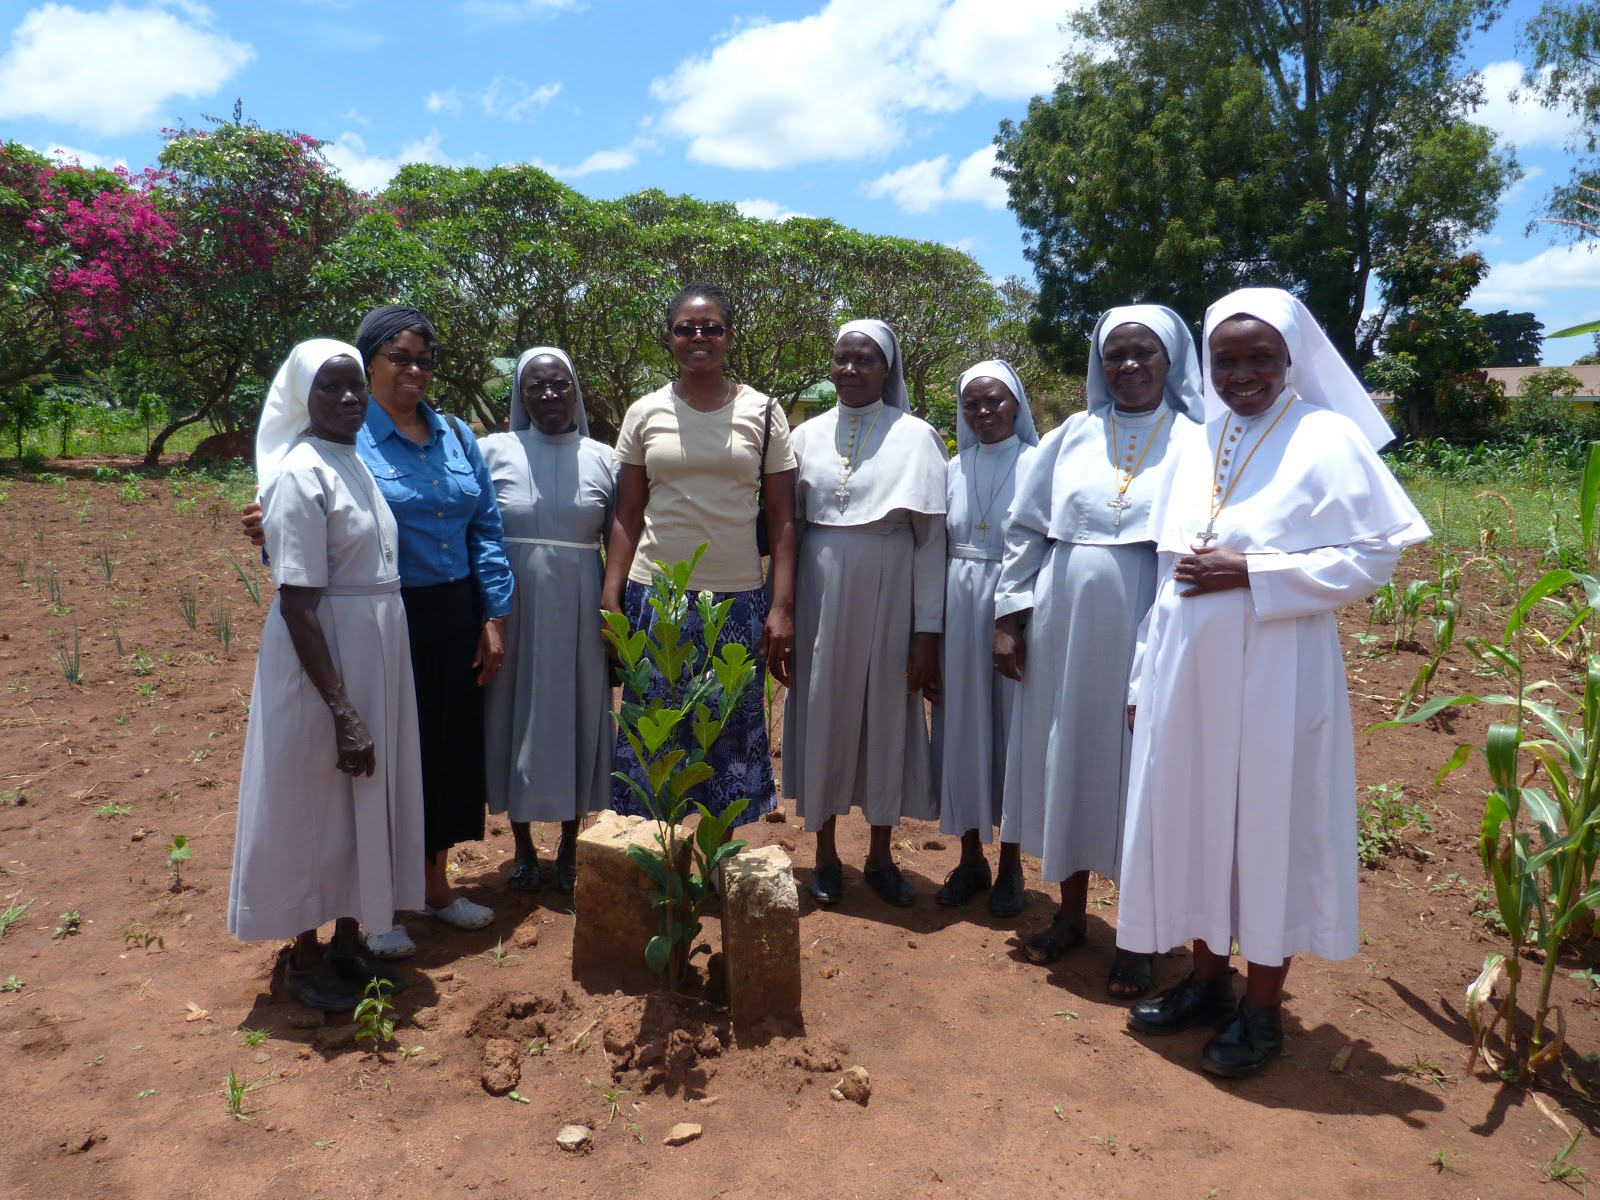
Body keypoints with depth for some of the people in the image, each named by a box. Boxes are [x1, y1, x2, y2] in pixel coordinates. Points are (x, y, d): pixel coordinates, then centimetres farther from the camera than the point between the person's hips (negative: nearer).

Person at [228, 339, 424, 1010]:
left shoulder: (355, 463, 9)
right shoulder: (302, 474, -17)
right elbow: (297, 604, -21)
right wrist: (342, 710, -24)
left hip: (375, 656, 8)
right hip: (321, 662, -8)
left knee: (367, 799, 17)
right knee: (317, 806, 6)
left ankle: (348, 940, 33)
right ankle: (305, 958, 25)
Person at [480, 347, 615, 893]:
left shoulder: (602, 459, 4)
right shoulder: (493, 452, 0)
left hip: (579, 612, 1)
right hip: (513, 610, 0)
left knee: (576, 717, 8)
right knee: (515, 717, 8)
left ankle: (569, 849, 26)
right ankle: (523, 847, 26)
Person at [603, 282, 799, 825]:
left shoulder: (763, 412, 4)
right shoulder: (644, 413, 6)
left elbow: (781, 517, 2)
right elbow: (627, 516, 7)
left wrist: (782, 607, -5)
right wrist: (610, 600, 0)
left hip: (739, 598, 0)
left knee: (730, 735, 6)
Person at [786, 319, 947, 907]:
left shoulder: (915, 436, -2)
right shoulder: (808, 435, 5)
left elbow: (930, 536, -4)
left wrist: (927, 631, -7)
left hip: (888, 595, -2)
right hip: (820, 594, 2)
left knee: (886, 718, 8)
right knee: (823, 715, 9)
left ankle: (880, 856, 25)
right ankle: (826, 854, 26)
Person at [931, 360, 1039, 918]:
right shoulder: (954, 470, 9)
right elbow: (940, 550, 11)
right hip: (960, 609, 4)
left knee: (1014, 728, 6)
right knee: (962, 728, 8)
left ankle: (1011, 863, 21)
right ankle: (971, 857, 23)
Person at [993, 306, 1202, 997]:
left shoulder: (1196, 443, -1)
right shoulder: (1072, 436, 6)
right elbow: (1025, 530, 8)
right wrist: (1010, 618, 2)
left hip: (1147, 637, -3)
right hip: (1064, 631, 3)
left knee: (1138, 779, 6)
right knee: (1064, 767, 11)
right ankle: (1070, 914, 30)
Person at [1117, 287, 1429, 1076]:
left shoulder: (1328, 440, -6)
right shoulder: (1200, 446, 10)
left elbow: (1373, 558, -10)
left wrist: (1254, 574, -19)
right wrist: (1146, 675, 10)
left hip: (1274, 675, -5)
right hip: (1188, 672, 6)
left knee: (1268, 826, 5)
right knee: (1196, 820, 12)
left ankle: (1261, 1010, 21)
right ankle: (1208, 982, 30)